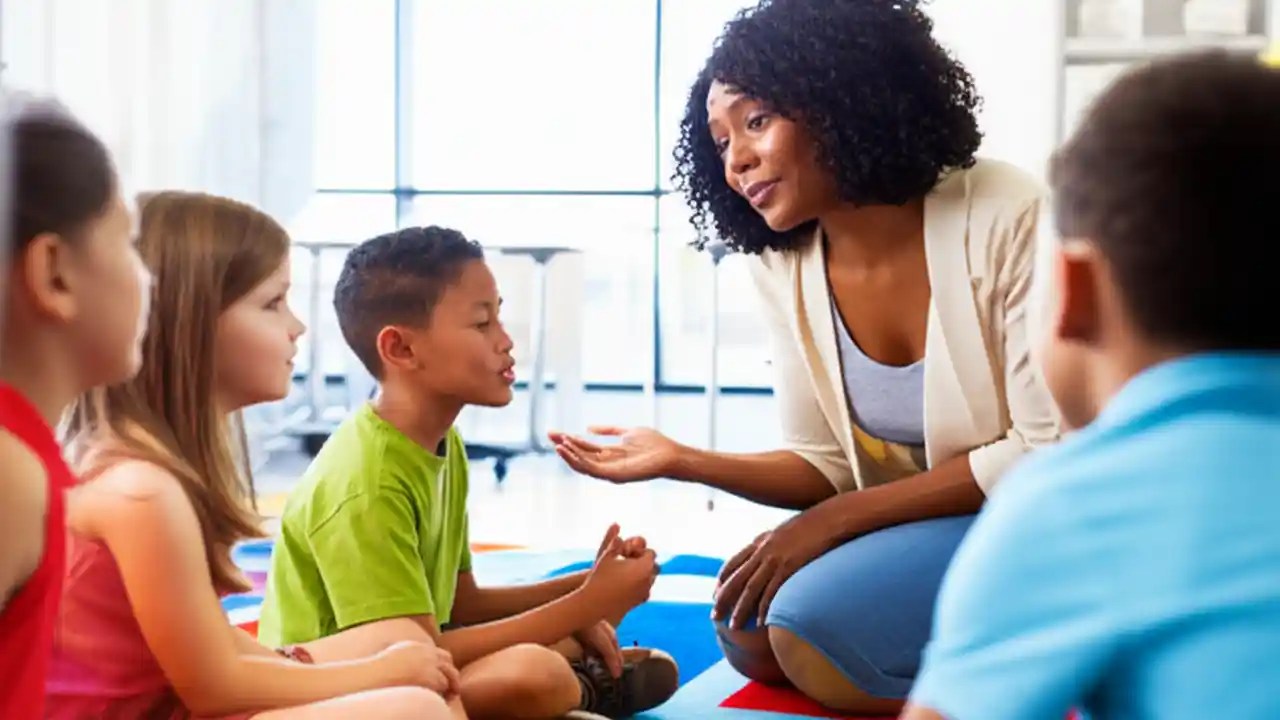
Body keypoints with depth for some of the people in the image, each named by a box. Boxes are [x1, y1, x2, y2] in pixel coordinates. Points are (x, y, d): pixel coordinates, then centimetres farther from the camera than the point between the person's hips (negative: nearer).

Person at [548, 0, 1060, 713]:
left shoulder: (1002, 216, -22)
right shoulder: (783, 268, -5)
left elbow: (1053, 452, -21)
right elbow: (828, 466, 1)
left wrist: (835, 520, -22)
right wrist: (682, 461, -16)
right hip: (914, 526, 7)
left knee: (809, 627, -24)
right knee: (751, 628, -8)